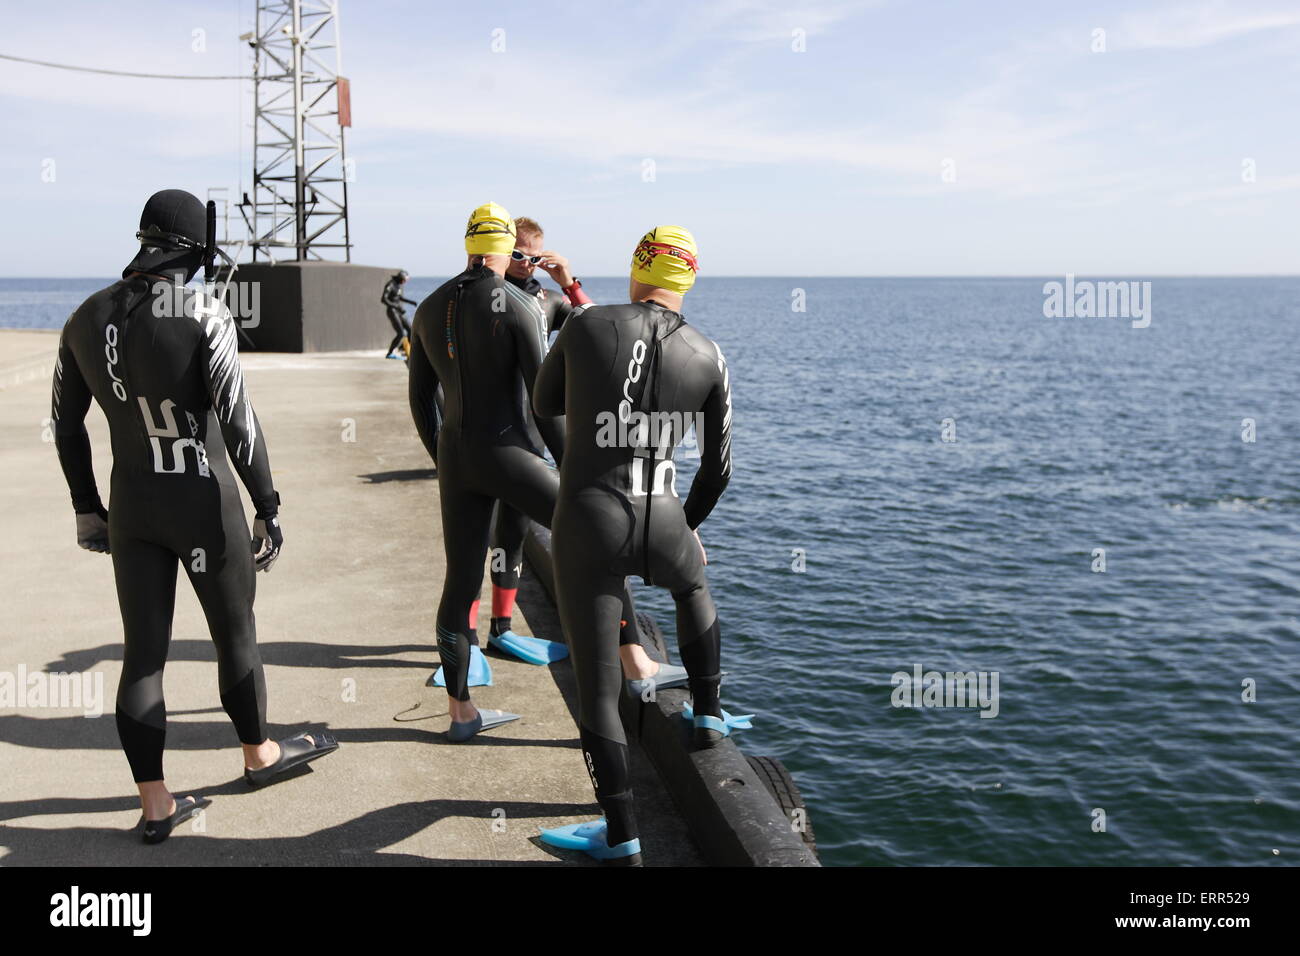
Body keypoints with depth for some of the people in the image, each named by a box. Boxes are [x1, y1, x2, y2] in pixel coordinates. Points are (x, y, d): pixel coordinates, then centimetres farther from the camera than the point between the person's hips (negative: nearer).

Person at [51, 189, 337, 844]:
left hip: (131, 507, 5)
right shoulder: (204, 317, -15)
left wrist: (87, 508, 19)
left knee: (142, 654, 9)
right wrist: (267, 507, -10)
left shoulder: (85, 320, 2)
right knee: (235, 635, 16)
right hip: (204, 503, -4)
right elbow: (238, 422, -18)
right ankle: (258, 754, 36)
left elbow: (65, 424, 9)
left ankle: (155, 803, 17)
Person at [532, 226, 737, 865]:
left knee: (596, 691, 9)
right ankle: (708, 714, 47)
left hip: (587, 527, -2)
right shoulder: (708, 359, 1)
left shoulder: (585, 326, -4)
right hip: (661, 524, 2)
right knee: (693, 584, 39)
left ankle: (622, 842, 18)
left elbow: (544, 405, 13)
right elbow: (718, 468, 11)